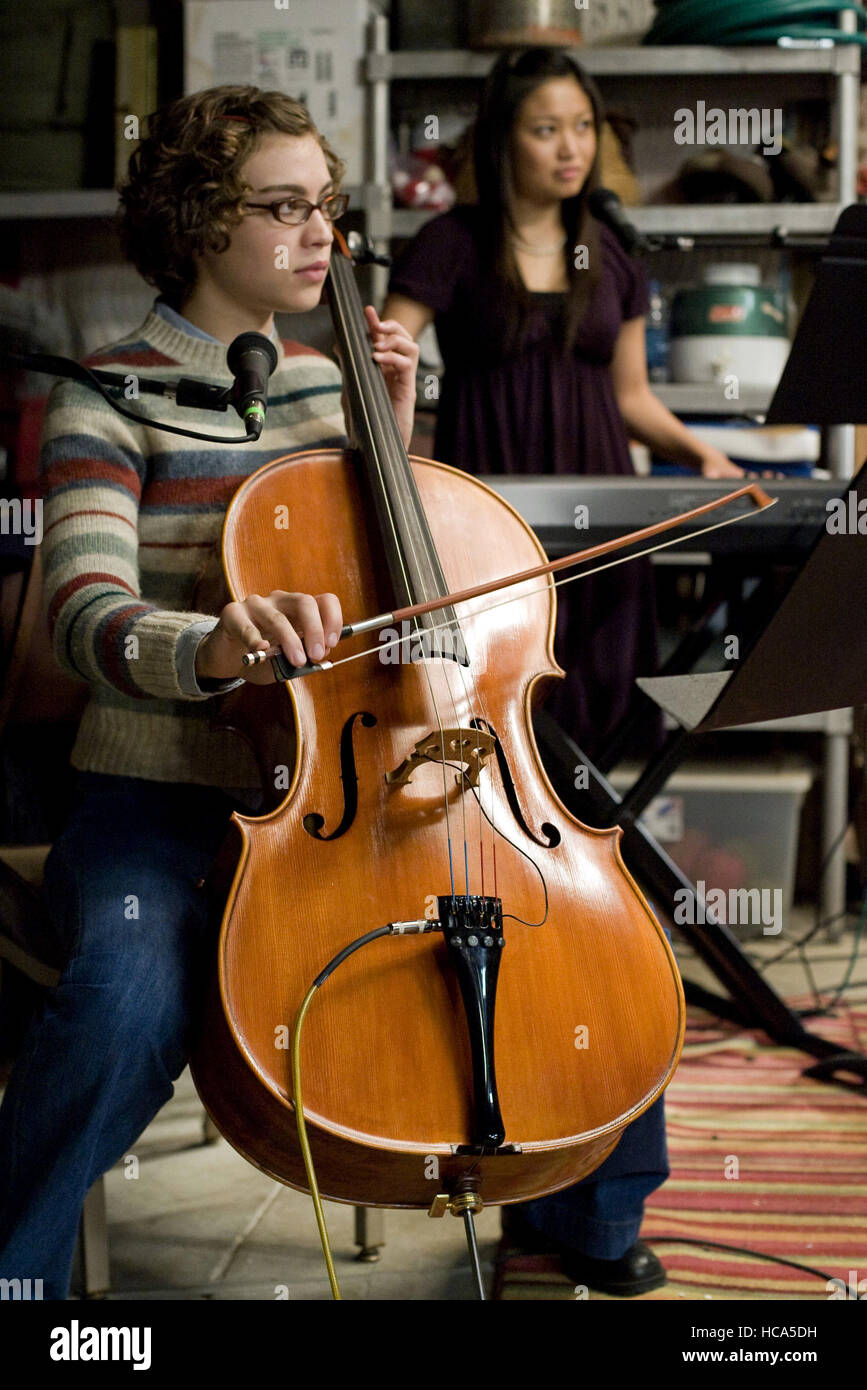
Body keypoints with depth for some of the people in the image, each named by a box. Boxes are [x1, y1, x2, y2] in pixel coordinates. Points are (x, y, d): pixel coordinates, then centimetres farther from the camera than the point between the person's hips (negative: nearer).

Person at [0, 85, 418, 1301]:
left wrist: (393, 435, 1)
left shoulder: (332, 377, 11)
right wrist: (214, 643, -44)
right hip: (157, 794, -5)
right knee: (136, 992, -36)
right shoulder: (111, 401, -5)